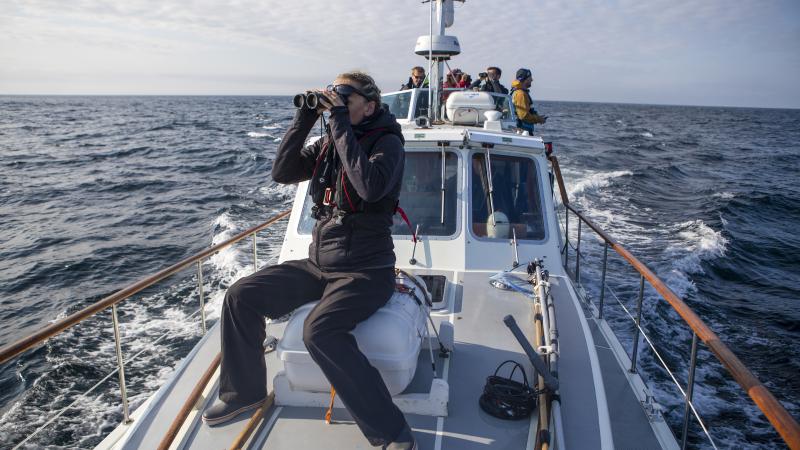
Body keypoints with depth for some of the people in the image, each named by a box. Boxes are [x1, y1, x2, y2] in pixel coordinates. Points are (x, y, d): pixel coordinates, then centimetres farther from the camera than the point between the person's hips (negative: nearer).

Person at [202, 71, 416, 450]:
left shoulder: (387, 141, -10)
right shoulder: (328, 143, 10)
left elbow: (371, 187, -30)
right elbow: (282, 173, 3)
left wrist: (342, 124, -24)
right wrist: (305, 118, -4)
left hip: (366, 272, -7)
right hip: (318, 265, 7)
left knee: (319, 330, -32)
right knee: (240, 296, -1)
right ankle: (245, 392, 20)